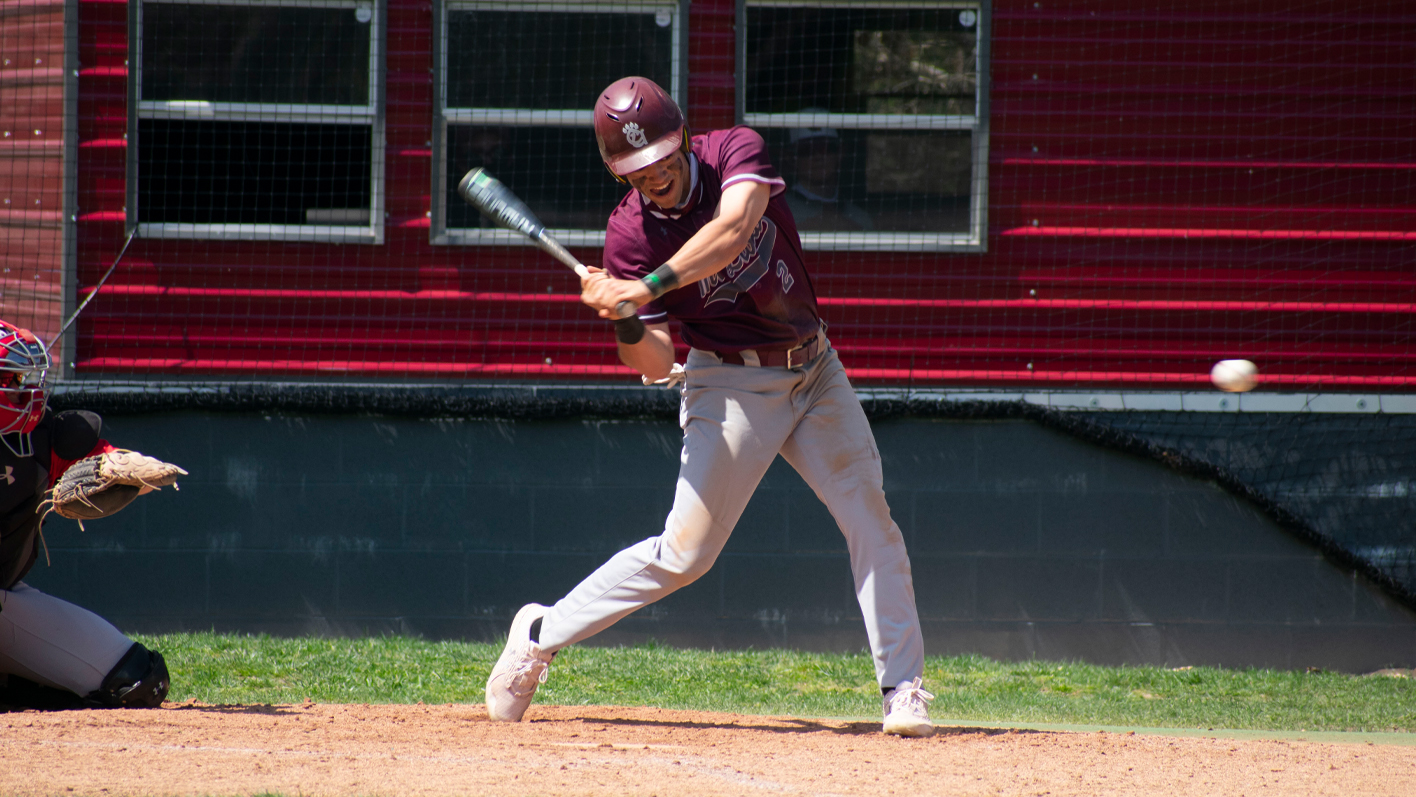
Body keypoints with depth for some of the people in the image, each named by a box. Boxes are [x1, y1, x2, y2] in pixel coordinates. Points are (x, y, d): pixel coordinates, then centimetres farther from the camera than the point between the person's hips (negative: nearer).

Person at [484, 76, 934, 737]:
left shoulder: (736, 152, -12)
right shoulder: (629, 236, -13)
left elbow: (734, 227, -33)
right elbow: (655, 365, -13)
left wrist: (649, 287, -41)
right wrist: (622, 320, -34)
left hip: (814, 370, 2)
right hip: (731, 383, -2)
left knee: (870, 521, -6)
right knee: (684, 553, -6)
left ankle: (902, 689, -1)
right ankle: (540, 635, 9)